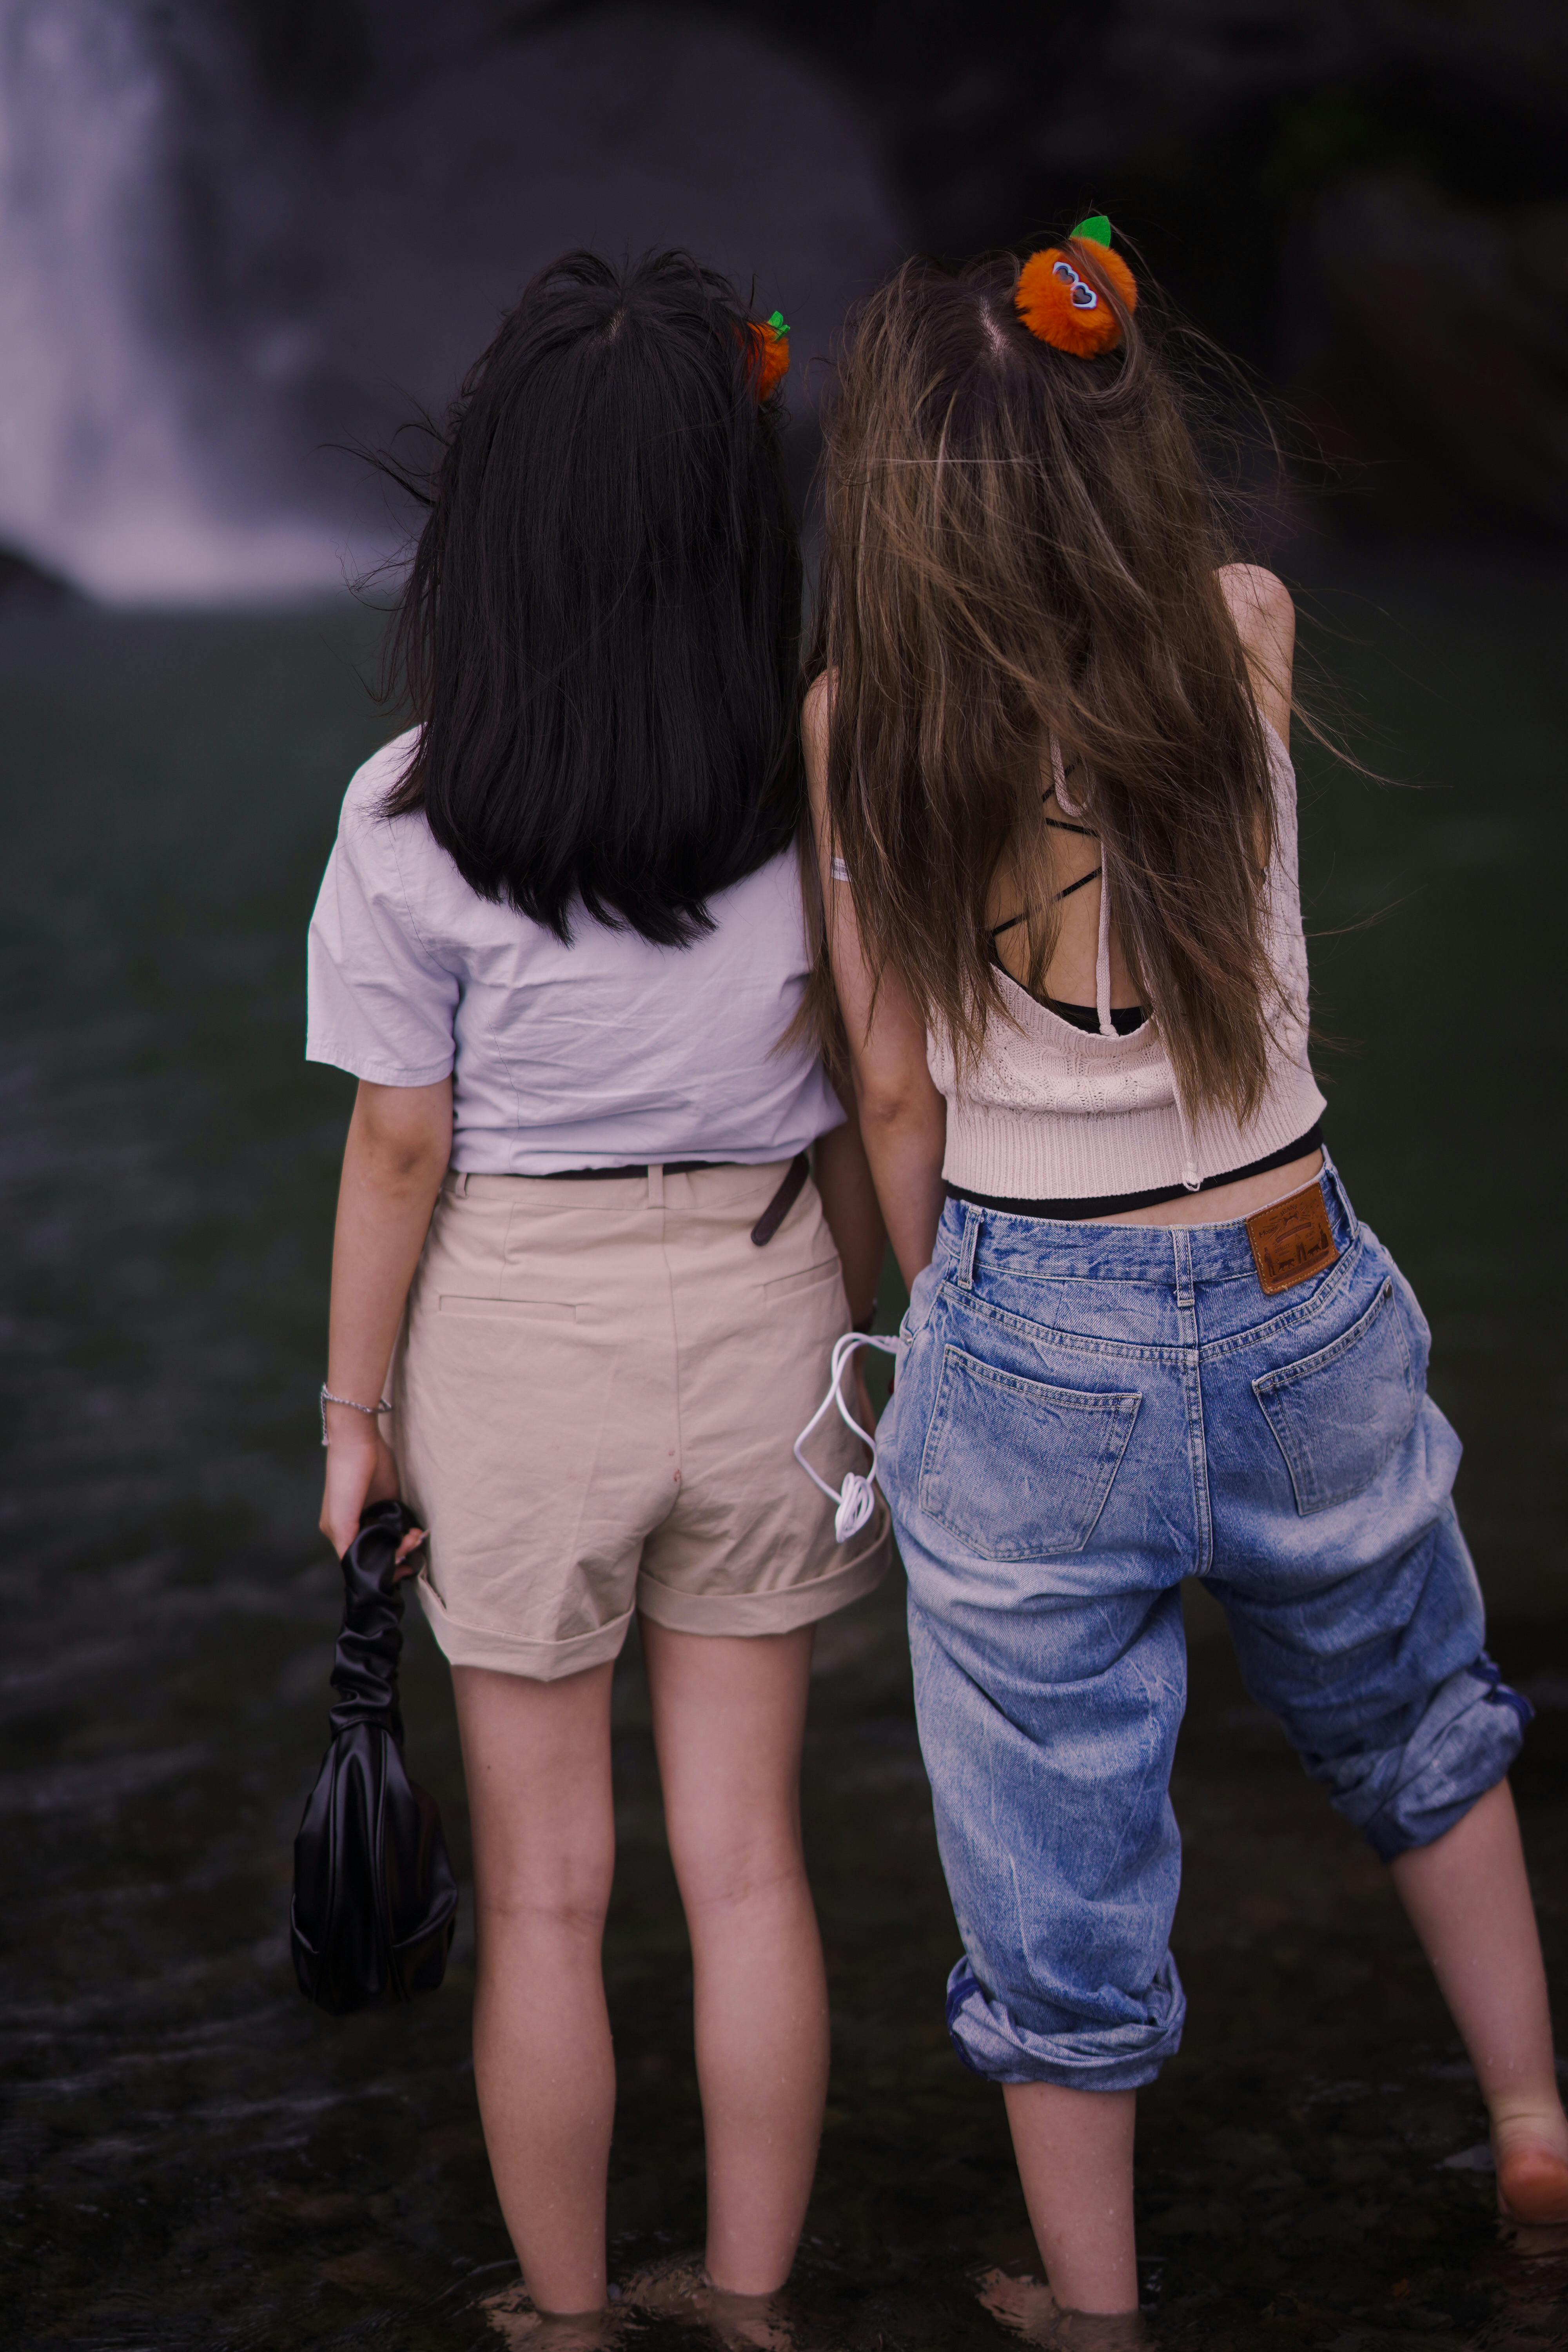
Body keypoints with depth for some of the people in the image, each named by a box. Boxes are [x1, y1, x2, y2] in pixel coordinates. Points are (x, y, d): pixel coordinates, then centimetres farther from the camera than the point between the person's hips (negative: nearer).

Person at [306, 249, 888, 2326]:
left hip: (516, 1321, -2)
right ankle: (752, 2306, 26)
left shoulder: (418, 815, -15)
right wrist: (864, 1338, 14)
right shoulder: (823, 775, -9)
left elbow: (401, 1147, -9)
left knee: (544, 1894, 12)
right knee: (747, 1860, 14)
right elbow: (861, 1105, -1)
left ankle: (569, 2319, 26)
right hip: (759, 1301, 2)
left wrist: (356, 1408, 4)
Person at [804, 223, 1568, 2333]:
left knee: (1061, 1888, 15)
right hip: (1300, 1303, 2)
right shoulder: (1247, 635, -8)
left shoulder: (858, 722, -11)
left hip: (1029, 1343, -2)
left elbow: (901, 1092, -5)